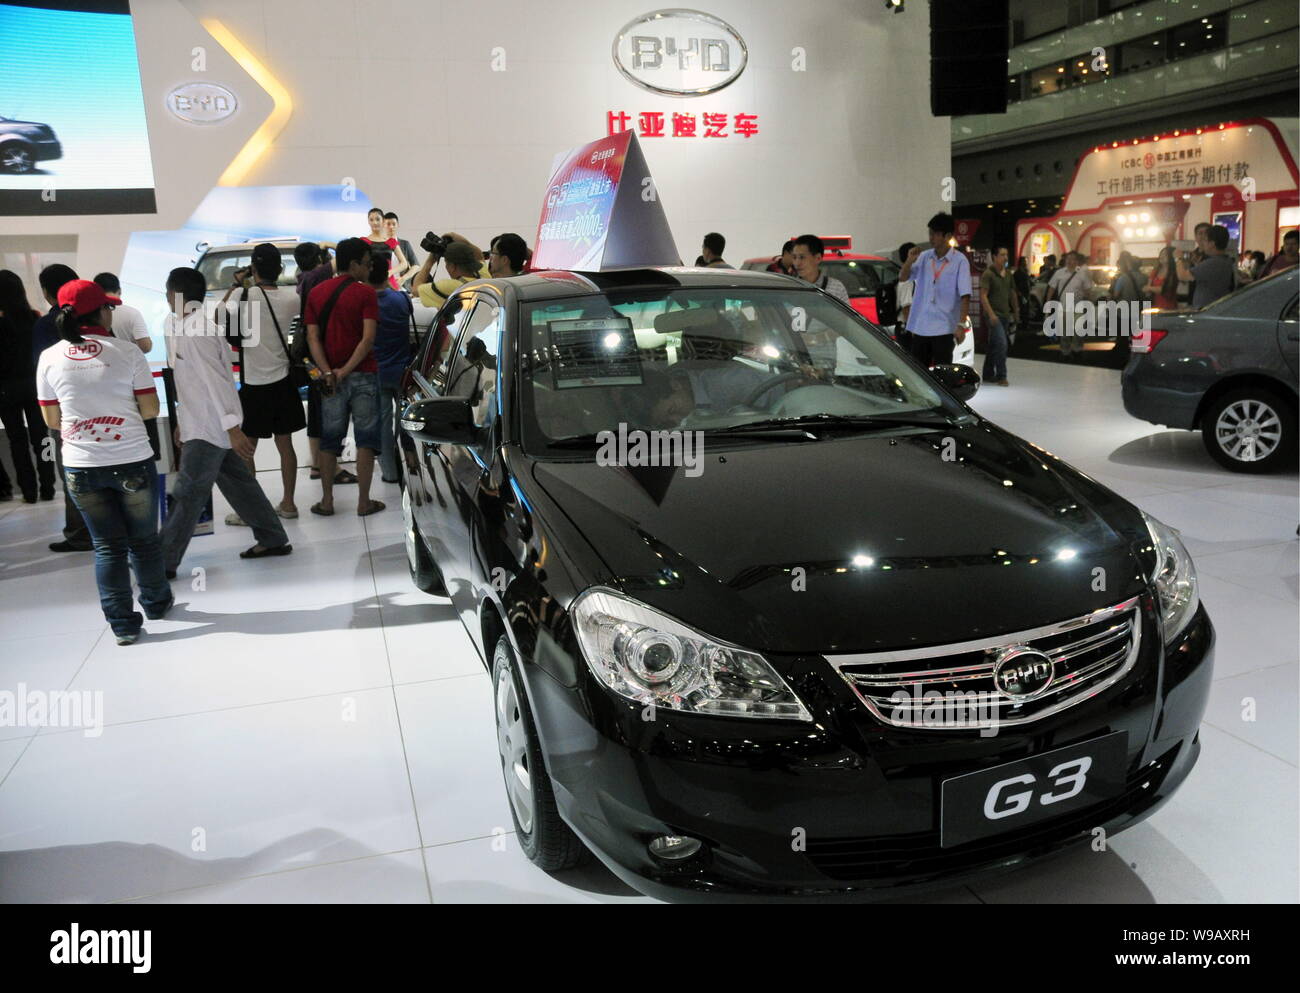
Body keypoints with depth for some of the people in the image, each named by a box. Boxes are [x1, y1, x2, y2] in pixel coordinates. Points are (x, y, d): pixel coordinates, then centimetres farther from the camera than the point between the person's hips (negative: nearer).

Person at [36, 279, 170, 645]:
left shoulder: (49, 358, 0)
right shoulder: (127, 351, -7)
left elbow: (52, 420, 5)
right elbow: (150, 410, -5)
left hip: (80, 467, 2)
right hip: (132, 462, -2)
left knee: (107, 545, 12)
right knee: (144, 540, 16)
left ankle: (123, 623, 15)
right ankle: (156, 603, 33)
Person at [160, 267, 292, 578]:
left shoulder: (194, 331, -18)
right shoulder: (187, 326, 13)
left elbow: (215, 381, -24)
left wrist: (232, 427, -27)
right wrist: (183, 420, 23)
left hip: (208, 428, -10)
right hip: (203, 423, 10)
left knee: (187, 496, -3)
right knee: (239, 484, 14)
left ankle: (164, 563, 3)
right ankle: (273, 539, 22)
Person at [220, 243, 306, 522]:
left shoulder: (243, 296, -16)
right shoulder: (291, 298, -3)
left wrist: (235, 285, 10)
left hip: (253, 386, -4)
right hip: (282, 382, 4)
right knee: (285, 444, 12)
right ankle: (288, 504, 19)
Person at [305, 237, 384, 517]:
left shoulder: (316, 293, 8)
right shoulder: (365, 293, -6)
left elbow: (313, 337, -2)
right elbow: (368, 339, -16)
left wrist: (328, 373, -10)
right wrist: (345, 370, -14)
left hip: (330, 378, 4)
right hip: (363, 375, -4)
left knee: (329, 440, 12)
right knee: (365, 439, 4)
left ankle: (326, 501, 15)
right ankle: (364, 502, 6)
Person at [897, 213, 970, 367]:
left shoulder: (959, 261, -7)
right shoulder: (924, 257, 7)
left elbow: (965, 296, -11)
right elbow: (902, 278, 9)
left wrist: (961, 324, -19)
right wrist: (909, 261, -10)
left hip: (944, 328, -5)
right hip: (920, 327, 5)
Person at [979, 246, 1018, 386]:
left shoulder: (1008, 274, 12)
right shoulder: (988, 274, -10)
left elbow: (1012, 294, 21)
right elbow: (983, 296, -15)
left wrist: (1016, 312, 19)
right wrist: (991, 314, -22)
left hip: (1005, 315, 7)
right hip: (994, 315, -7)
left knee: (993, 346, 12)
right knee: (1001, 343, -16)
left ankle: (988, 375, 20)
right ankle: (1001, 376, -10)